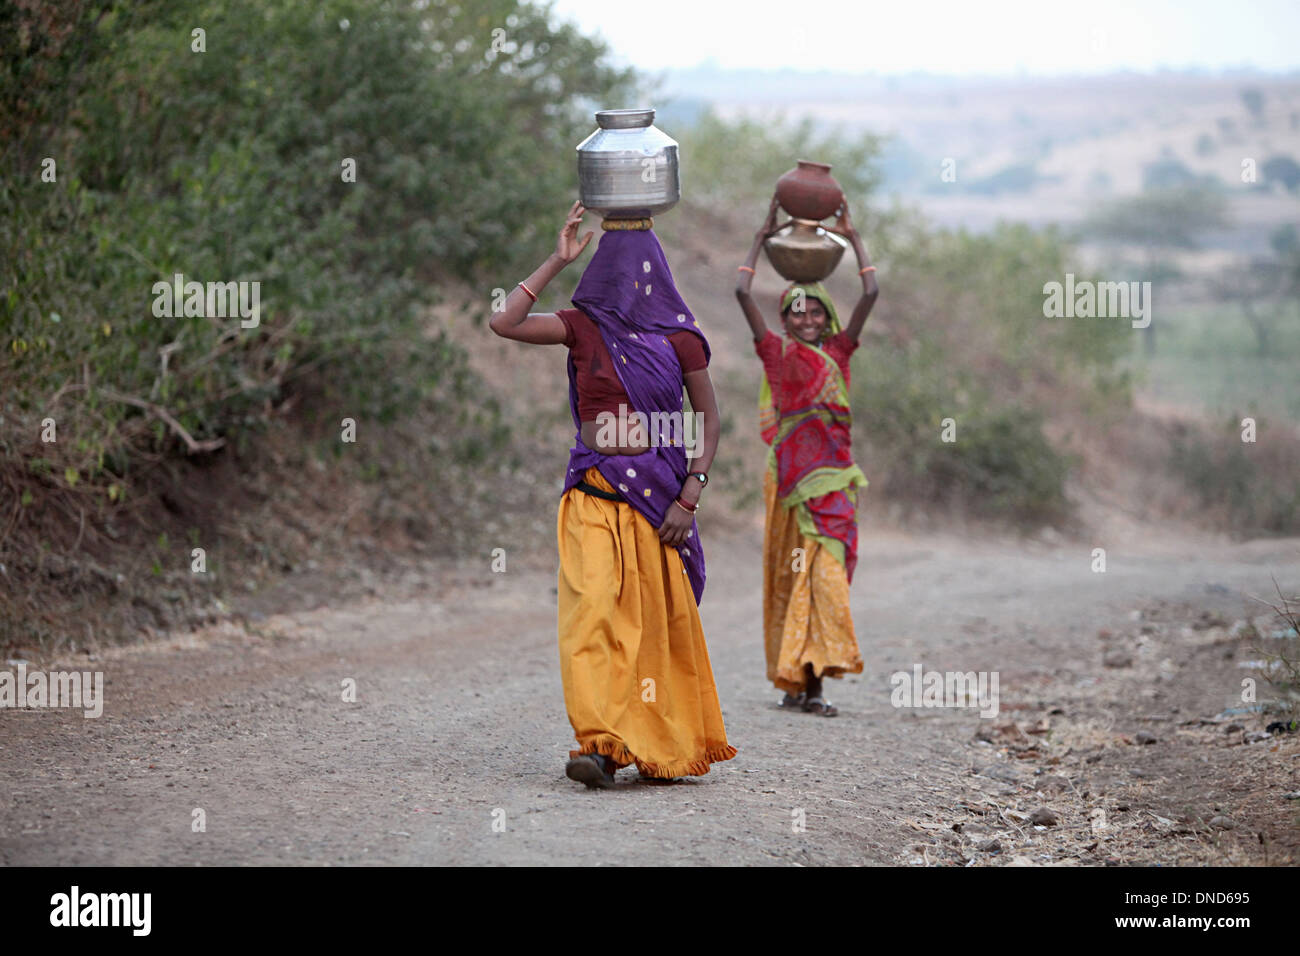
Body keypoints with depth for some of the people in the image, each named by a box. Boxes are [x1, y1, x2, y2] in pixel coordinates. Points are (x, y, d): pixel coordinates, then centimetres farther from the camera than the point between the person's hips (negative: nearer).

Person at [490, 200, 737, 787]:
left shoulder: (679, 337, 3)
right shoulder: (584, 327, 4)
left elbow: (708, 424, 6)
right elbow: (504, 323, -9)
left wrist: (689, 496, -5)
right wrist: (557, 261, -5)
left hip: (659, 494, 1)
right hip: (595, 493, -1)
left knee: (663, 619, 4)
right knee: (594, 610, -14)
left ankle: (667, 745, 17)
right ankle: (601, 744, -18)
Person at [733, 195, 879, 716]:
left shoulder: (837, 351, 13)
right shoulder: (776, 352, 6)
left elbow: (871, 293, 9)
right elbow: (742, 292, 0)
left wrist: (853, 238, 12)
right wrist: (763, 237, 7)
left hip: (833, 471, 3)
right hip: (793, 469, -3)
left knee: (825, 571, -3)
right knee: (792, 572, -3)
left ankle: (808, 679, -5)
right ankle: (798, 680, -2)